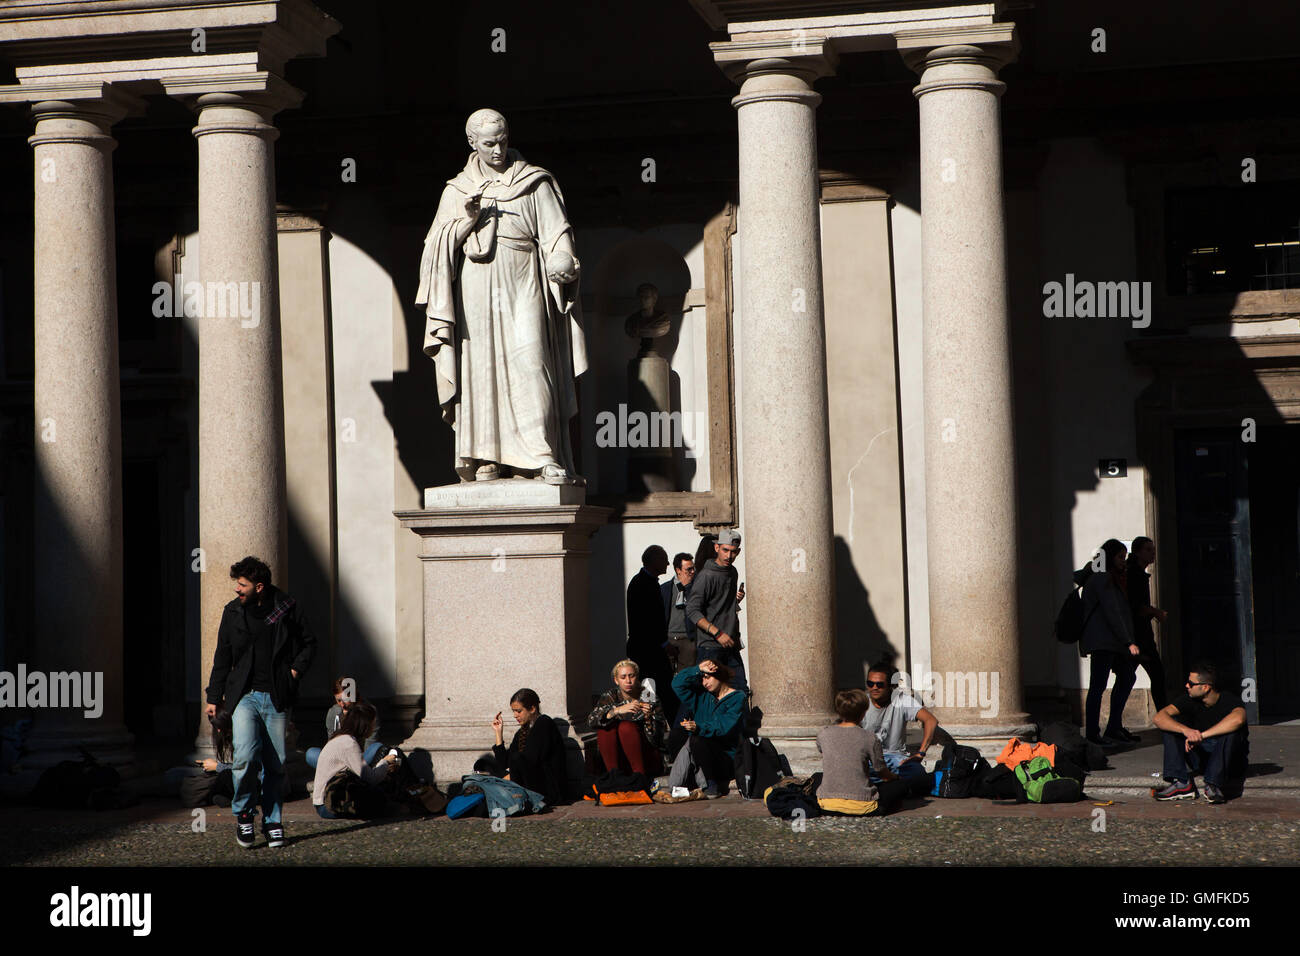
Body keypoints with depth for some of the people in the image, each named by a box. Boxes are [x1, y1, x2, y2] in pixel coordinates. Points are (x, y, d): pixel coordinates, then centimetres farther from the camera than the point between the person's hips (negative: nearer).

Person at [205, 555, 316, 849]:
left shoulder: (288, 608, 1)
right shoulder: (232, 612, 6)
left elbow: (309, 643, 15)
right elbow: (222, 658, 14)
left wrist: (296, 670, 0)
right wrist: (214, 698, 12)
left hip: (277, 698, 0)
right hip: (244, 695, 0)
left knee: (275, 764, 2)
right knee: (245, 756, -18)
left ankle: (272, 822, 17)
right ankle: (243, 813, 3)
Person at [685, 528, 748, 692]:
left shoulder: (732, 572, 15)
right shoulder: (706, 575, -10)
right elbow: (693, 611, -16)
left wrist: (737, 599, 7)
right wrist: (718, 633, -21)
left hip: (731, 644, 7)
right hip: (710, 646, -7)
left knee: (742, 690, 3)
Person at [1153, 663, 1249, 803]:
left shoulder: (1229, 700, -18)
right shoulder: (1190, 700, -4)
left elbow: (1238, 719, -44)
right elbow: (1159, 718, -16)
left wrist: (1201, 735, -40)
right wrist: (1186, 730, -35)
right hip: (1200, 757, 5)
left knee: (1233, 731, -33)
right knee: (1170, 725, -10)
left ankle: (1213, 785, -36)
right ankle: (1181, 783, -22)